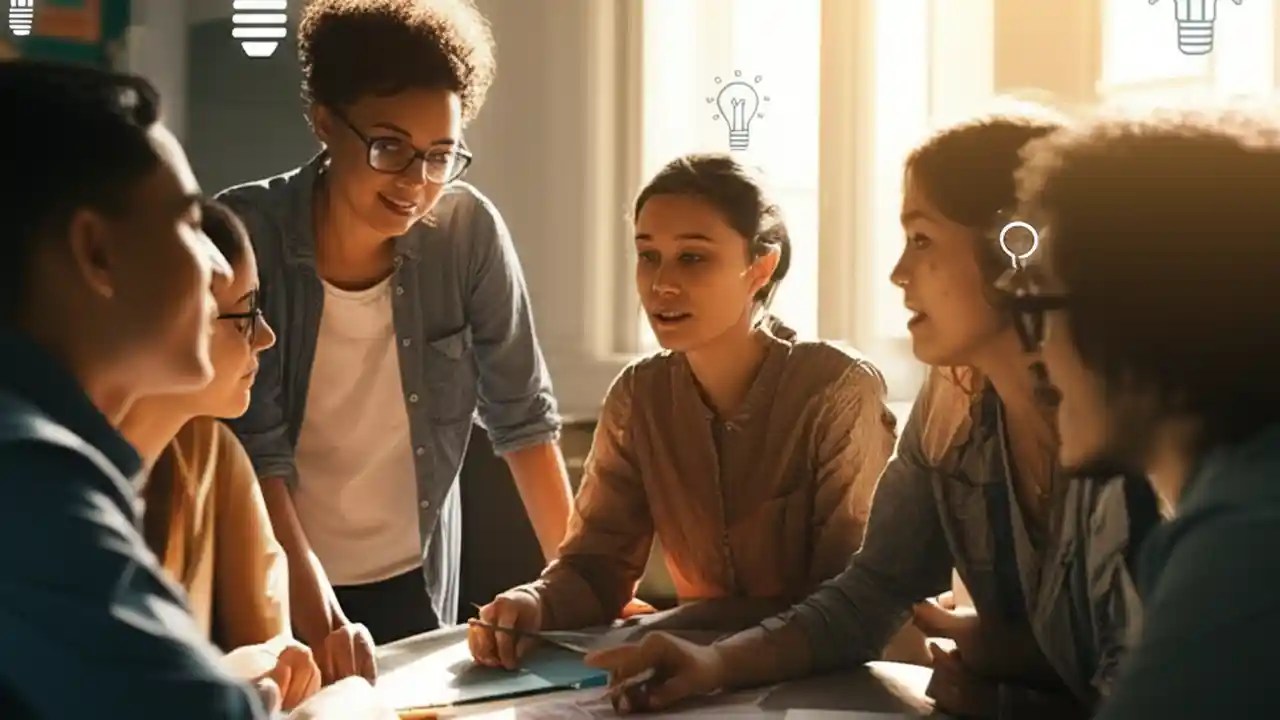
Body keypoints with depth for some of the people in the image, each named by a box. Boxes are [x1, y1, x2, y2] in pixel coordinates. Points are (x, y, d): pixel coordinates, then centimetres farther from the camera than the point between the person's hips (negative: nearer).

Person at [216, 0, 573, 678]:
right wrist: (316, 612, -32)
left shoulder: (469, 231, -14)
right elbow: (252, 447, -22)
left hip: (412, 577, 2)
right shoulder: (245, 235, -19)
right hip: (270, 579, -2)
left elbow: (522, 417, -5)